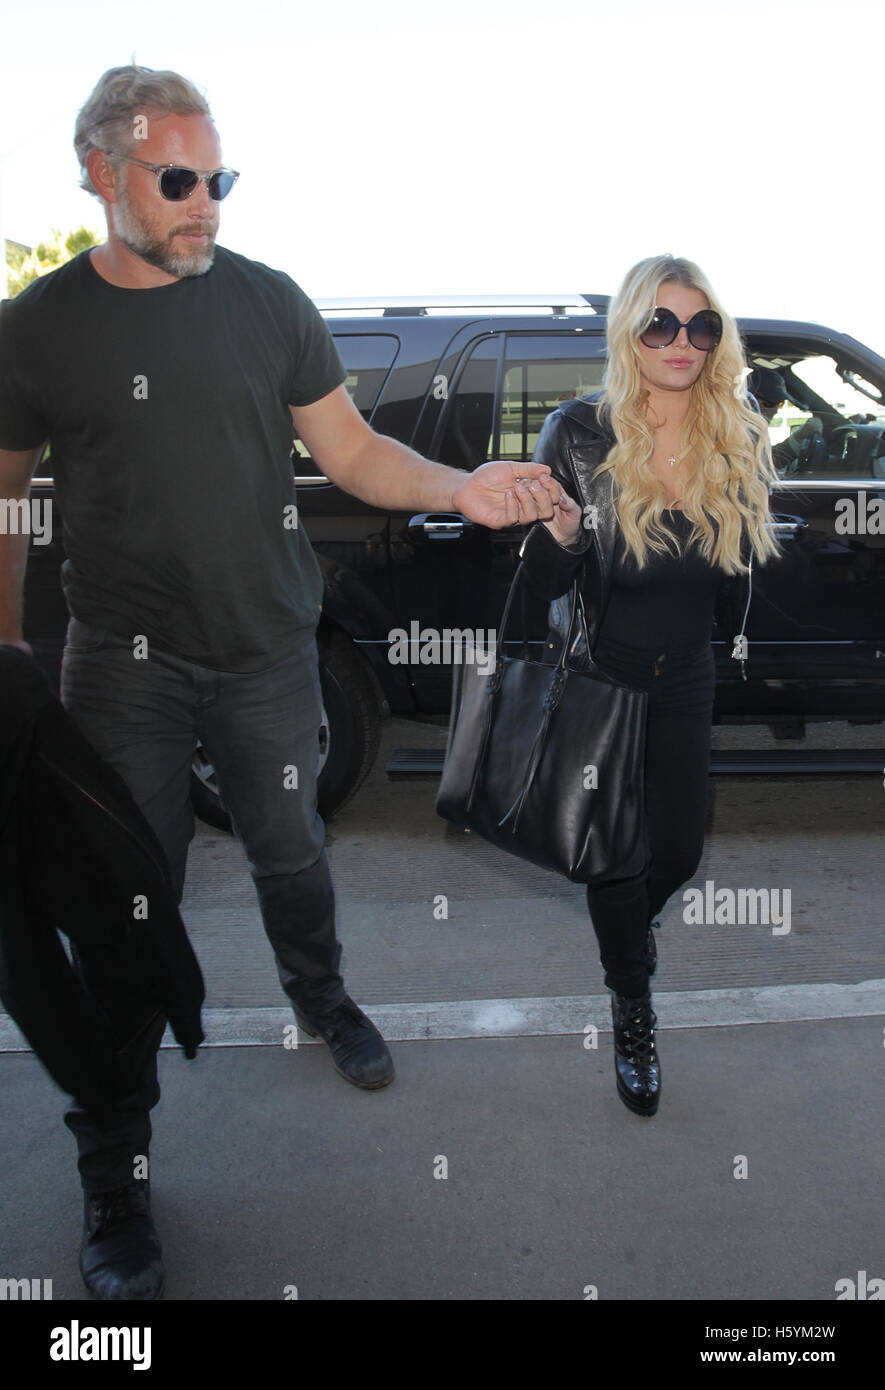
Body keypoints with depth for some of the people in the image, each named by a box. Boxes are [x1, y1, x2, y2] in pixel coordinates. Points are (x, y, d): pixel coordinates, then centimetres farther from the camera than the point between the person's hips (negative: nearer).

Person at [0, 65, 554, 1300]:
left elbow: (352, 451, 1)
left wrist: (460, 490, -16)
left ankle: (322, 1000, 50)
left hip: (270, 653, 2)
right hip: (128, 667, -1)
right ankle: (115, 1173, 19)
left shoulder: (268, 302, 0)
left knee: (291, 853, 18)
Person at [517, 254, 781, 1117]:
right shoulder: (578, 435, -13)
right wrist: (557, 533, -31)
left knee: (679, 849, 13)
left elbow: (749, 570, 5)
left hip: (685, 679, 3)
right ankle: (632, 1011, 30)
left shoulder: (739, 443, -4)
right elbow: (544, 584, -11)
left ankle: (628, 926, 50)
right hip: (598, 673, -3)